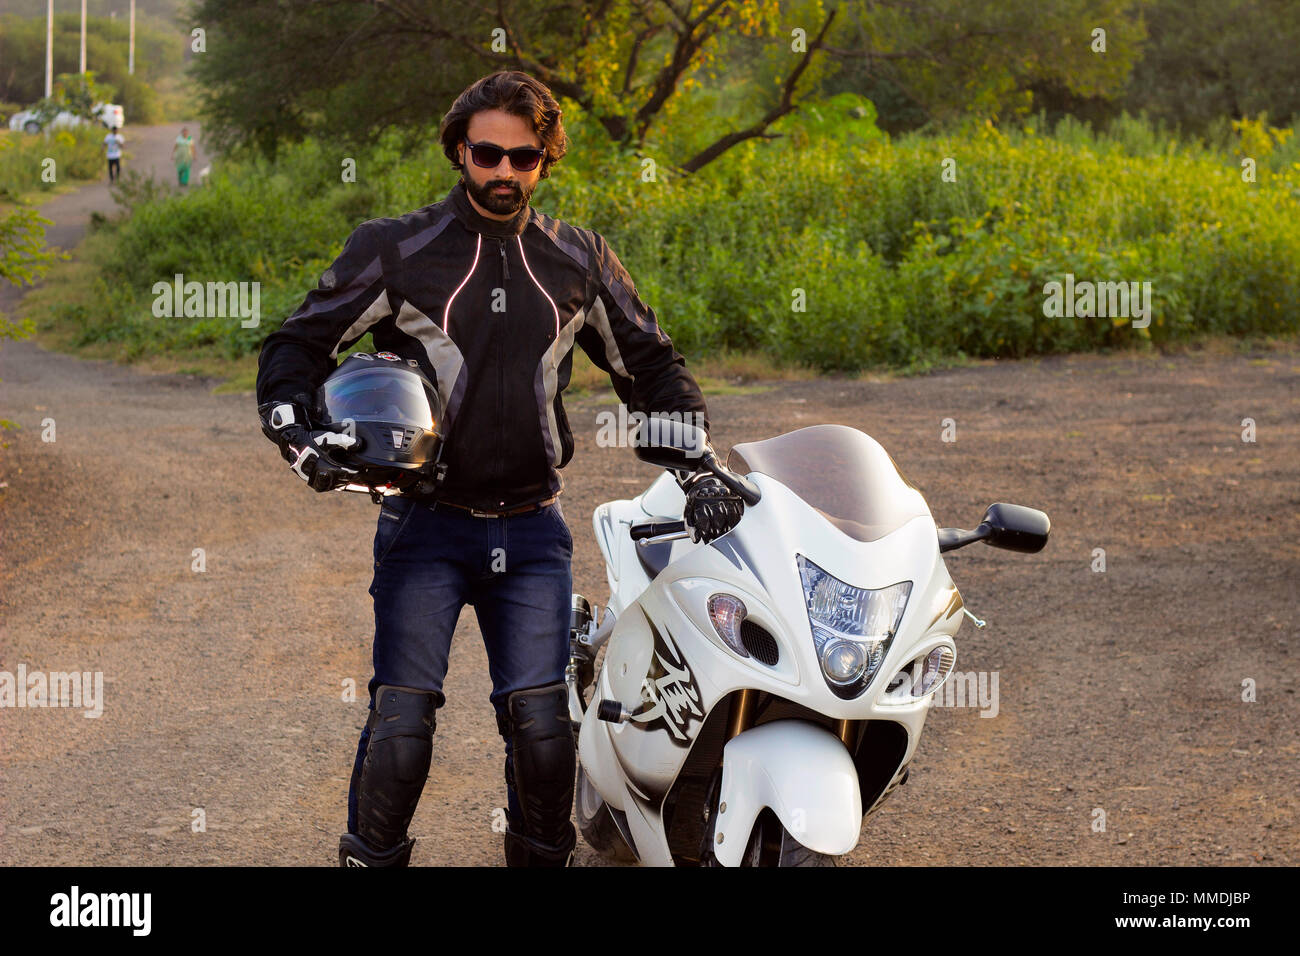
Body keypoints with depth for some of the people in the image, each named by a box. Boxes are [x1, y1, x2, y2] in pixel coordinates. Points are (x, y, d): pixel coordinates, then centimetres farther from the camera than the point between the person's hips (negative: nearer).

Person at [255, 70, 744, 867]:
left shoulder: (578, 261, 10)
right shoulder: (396, 250, 1)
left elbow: (652, 366, 19)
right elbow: (297, 346, 5)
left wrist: (697, 467, 7)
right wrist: (298, 433, -14)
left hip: (531, 530, 2)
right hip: (425, 524, -2)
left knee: (543, 725, -5)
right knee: (401, 722, -12)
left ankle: (544, 859, 14)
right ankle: (371, 860, 5)